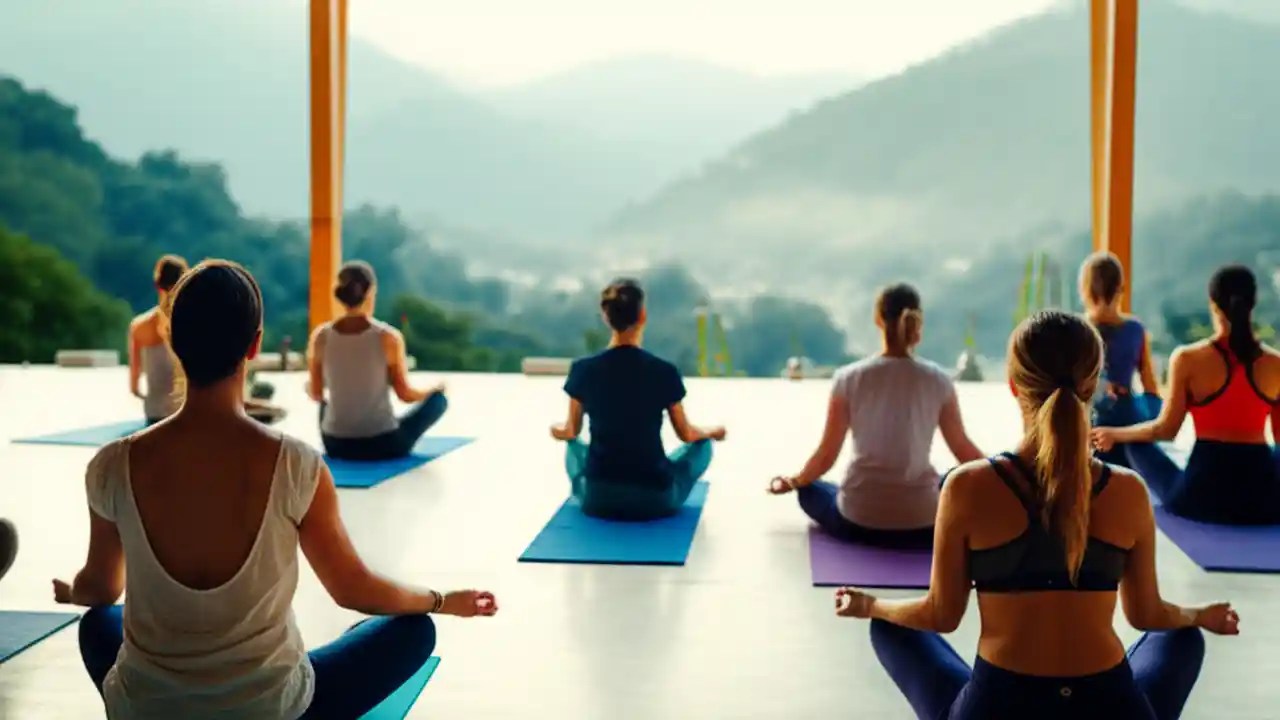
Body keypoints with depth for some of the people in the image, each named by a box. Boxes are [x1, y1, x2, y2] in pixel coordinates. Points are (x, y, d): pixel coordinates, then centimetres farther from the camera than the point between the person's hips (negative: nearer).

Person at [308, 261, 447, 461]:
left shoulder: (320, 336, -8)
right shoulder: (389, 337, -16)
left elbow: (316, 394, 4)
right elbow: (405, 395, -6)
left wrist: (309, 388, 29)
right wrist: (436, 388, 15)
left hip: (335, 445, 5)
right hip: (383, 444, -5)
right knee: (438, 398, 19)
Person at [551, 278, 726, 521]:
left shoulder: (583, 369, -8)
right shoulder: (664, 372, -12)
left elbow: (571, 432, 8)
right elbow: (686, 434, 3)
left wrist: (556, 430, 33)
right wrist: (711, 432, 27)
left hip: (598, 499, 3)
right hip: (655, 500, -3)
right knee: (702, 444, 26)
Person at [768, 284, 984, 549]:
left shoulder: (849, 378, -6)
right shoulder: (938, 380, -4)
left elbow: (827, 455, 0)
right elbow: (963, 449, 6)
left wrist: (793, 481, 20)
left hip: (858, 522, -1)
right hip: (922, 525, 1)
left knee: (809, 488, 30)